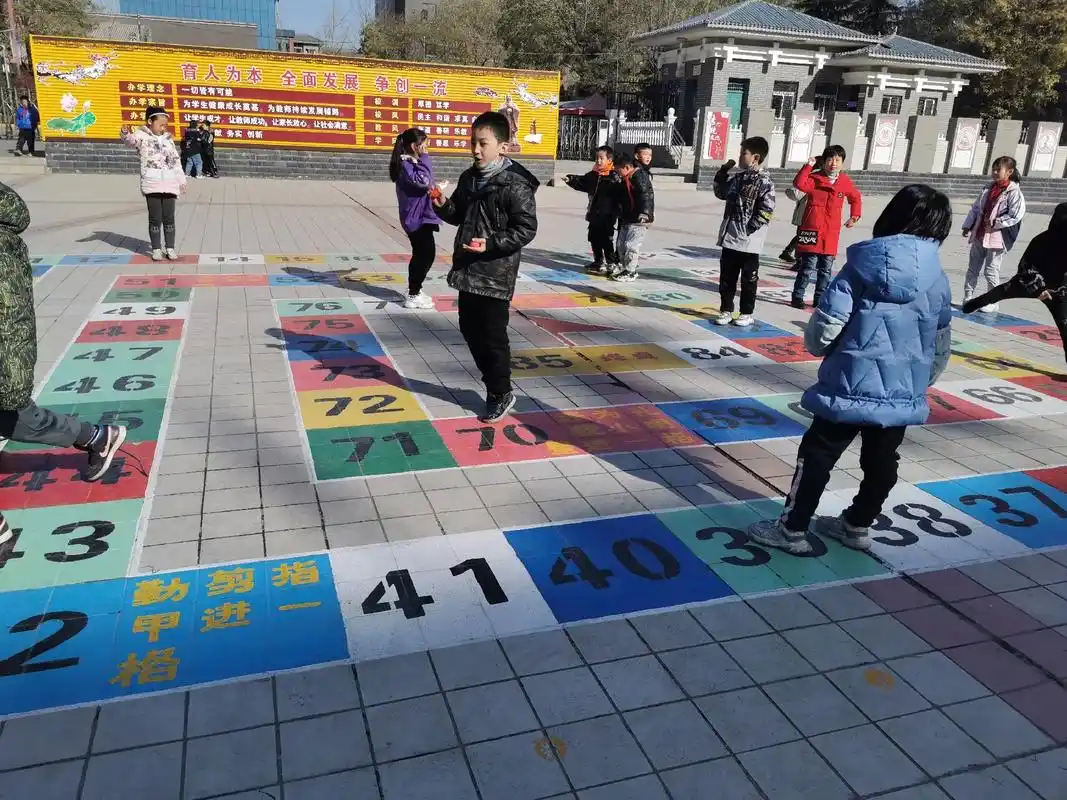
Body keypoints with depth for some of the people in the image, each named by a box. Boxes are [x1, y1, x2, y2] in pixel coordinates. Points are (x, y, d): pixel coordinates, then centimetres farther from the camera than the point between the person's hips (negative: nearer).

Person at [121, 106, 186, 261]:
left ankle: (170, 248, 12)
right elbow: (131, 140, -20)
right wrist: (126, 133, -43)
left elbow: (176, 161, 21)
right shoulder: (142, 135, 2)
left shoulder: (168, 139, 17)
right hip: (152, 184, -3)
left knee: (169, 217, 5)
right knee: (155, 218, 0)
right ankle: (156, 249, 7)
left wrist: (181, 180, 19)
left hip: (170, 184, 3)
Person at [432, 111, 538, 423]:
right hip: (468, 270, 8)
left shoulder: (515, 184, -15)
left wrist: (491, 243, -26)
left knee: (493, 335, -1)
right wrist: (444, 206, -1)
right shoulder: (468, 177, 9)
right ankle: (492, 381, 32)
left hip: (496, 274, -8)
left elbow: (526, 229, -16)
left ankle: (501, 394, 16)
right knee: (469, 328, 15)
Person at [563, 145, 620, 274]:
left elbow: (618, 195, -21)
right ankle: (598, 261, 31)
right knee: (594, 238, 17)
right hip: (594, 213, 8)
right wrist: (570, 179, 7)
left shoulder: (614, 177, -16)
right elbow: (582, 182, 21)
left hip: (607, 215, -8)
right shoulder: (593, 174, 8)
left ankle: (611, 264, 8)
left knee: (606, 240, -2)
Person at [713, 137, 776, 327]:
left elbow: (765, 212, -16)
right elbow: (721, 192, 25)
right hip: (729, 238, 6)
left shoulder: (765, 182, -12)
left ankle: (747, 313, 17)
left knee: (748, 280, 7)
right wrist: (723, 171, 15)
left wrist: (748, 229, -15)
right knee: (726, 278, 11)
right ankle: (726, 310, 22)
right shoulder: (738, 177, 9)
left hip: (749, 242, -6)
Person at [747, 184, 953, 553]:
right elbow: (941, 346, 12)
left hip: (853, 385, -4)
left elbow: (824, 328, -13)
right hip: (904, 394, 5)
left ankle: (792, 529, 11)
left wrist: (819, 348, 9)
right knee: (882, 461, 18)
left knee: (817, 453, 6)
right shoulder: (938, 280, 3)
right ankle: (856, 526, 33)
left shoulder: (865, 265, -10)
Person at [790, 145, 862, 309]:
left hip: (831, 233, 4)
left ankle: (820, 299, 17)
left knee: (826, 269, 9)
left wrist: (854, 216, 19)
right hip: (812, 229, -4)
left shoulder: (845, 182, 7)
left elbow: (856, 198, 25)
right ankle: (797, 297, 5)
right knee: (808, 266, -5)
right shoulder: (815, 178, -5)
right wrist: (809, 166, -23)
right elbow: (799, 184, -25)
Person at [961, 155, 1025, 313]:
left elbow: (1015, 216, -16)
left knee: (991, 271, -2)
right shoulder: (988, 188, 9)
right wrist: (968, 226, 9)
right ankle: (967, 299, 19)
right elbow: (976, 208, 14)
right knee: (973, 268, 11)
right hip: (979, 235, 7)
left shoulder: (1014, 192, -10)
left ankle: (992, 303, 8)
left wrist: (995, 222, -19)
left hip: (997, 238, -7)